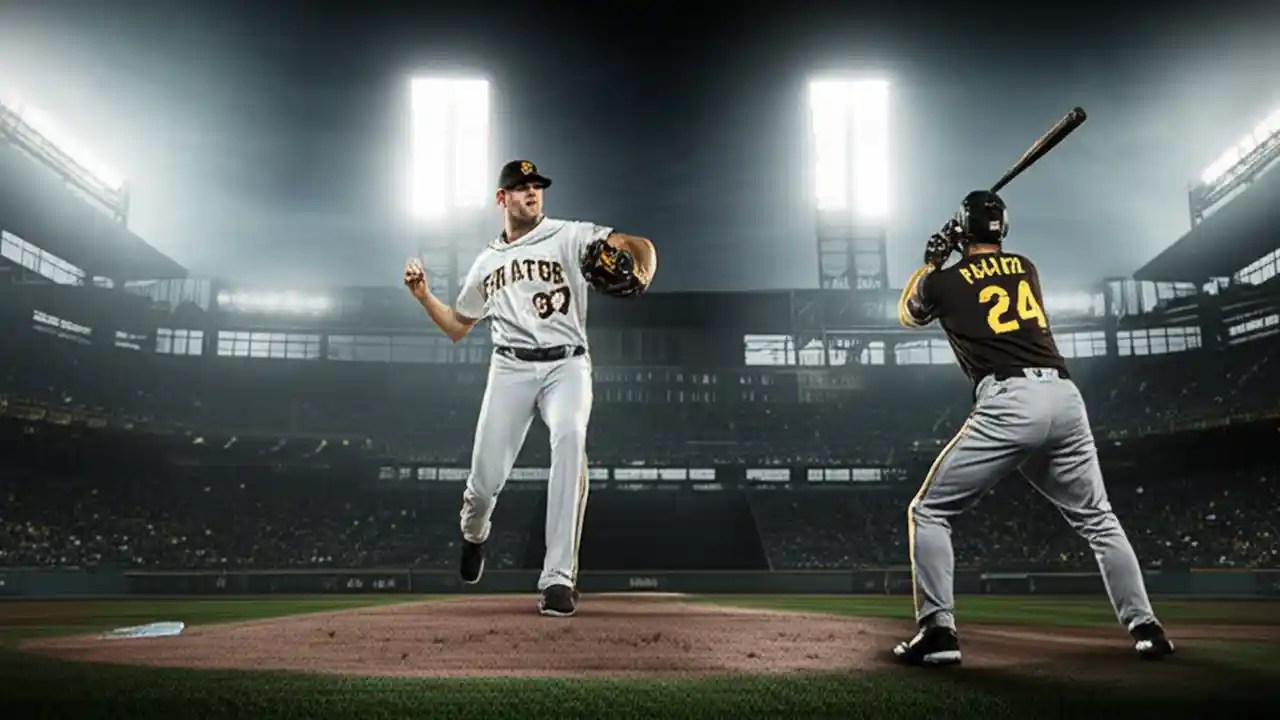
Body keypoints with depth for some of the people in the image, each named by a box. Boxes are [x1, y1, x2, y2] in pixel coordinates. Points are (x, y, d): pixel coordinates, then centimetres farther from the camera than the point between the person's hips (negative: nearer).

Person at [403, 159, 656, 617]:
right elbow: (456, 328, 26)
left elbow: (640, 246, -8)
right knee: (486, 478, -4)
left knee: (570, 438, -33)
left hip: (566, 363, -3)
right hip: (511, 368, 3)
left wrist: (639, 271, -30)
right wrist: (424, 296, 10)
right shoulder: (487, 262, 19)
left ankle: (558, 577, -29)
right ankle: (474, 534, 37)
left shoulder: (569, 236, 5)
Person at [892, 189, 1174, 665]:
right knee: (1097, 520, 20)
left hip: (1007, 403, -5)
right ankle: (1145, 626, 17)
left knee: (928, 511, 6)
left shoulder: (943, 281, 9)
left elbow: (908, 314, 31)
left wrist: (931, 259, 37)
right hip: (1065, 397, 5)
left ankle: (938, 630, -3)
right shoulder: (1027, 268, 21)